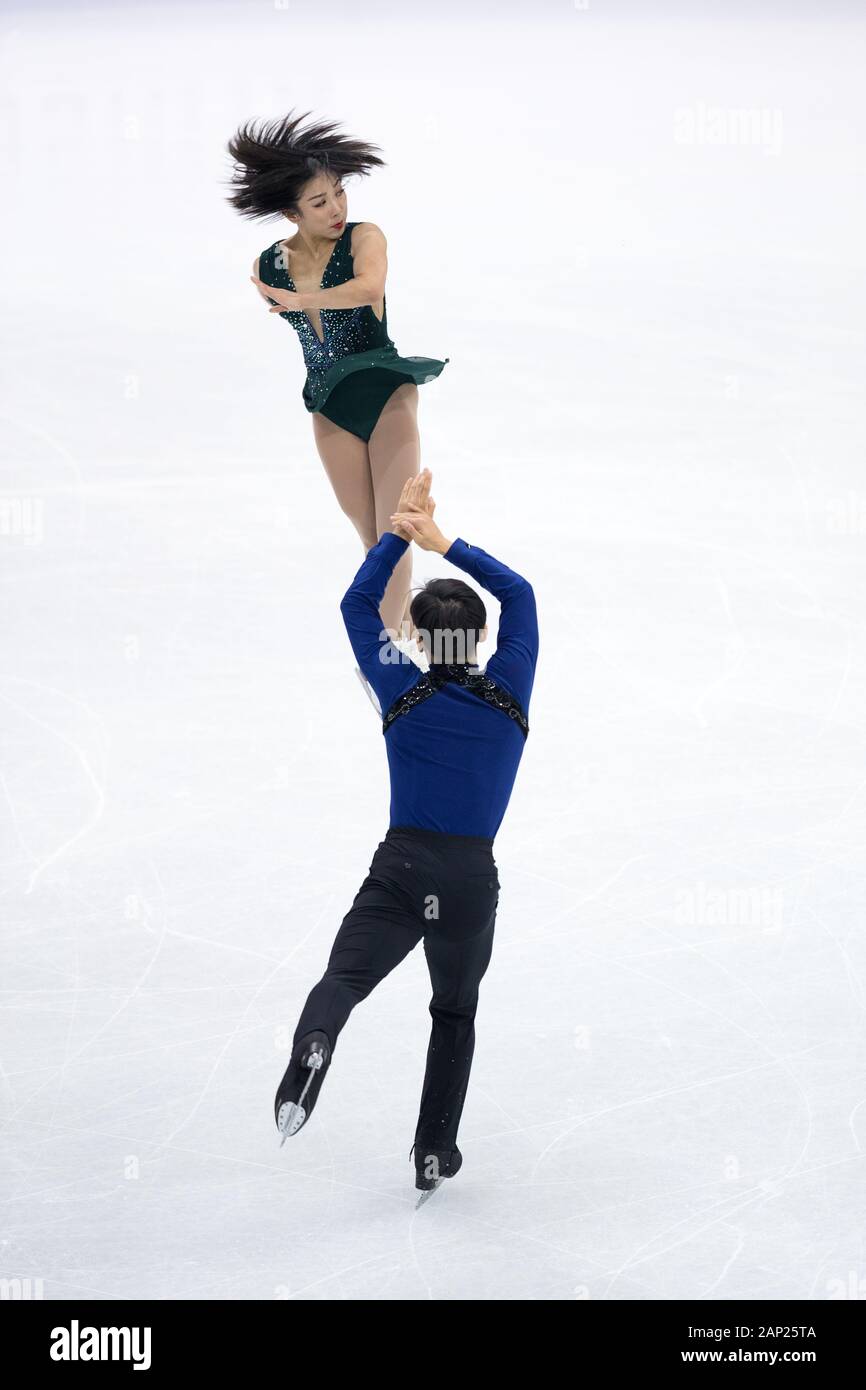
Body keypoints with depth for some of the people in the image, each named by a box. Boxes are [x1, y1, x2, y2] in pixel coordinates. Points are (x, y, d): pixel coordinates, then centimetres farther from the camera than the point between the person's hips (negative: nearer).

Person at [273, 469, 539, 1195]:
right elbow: (518, 592, 12)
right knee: (455, 1012, 20)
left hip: (401, 869, -1)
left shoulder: (403, 693, 0)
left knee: (342, 979, -12)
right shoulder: (508, 692, 1)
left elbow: (357, 604, 11)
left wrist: (402, 531, 12)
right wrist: (440, 540, 11)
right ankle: (435, 1150, 19)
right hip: (473, 879, 2)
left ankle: (314, 1043, -47)